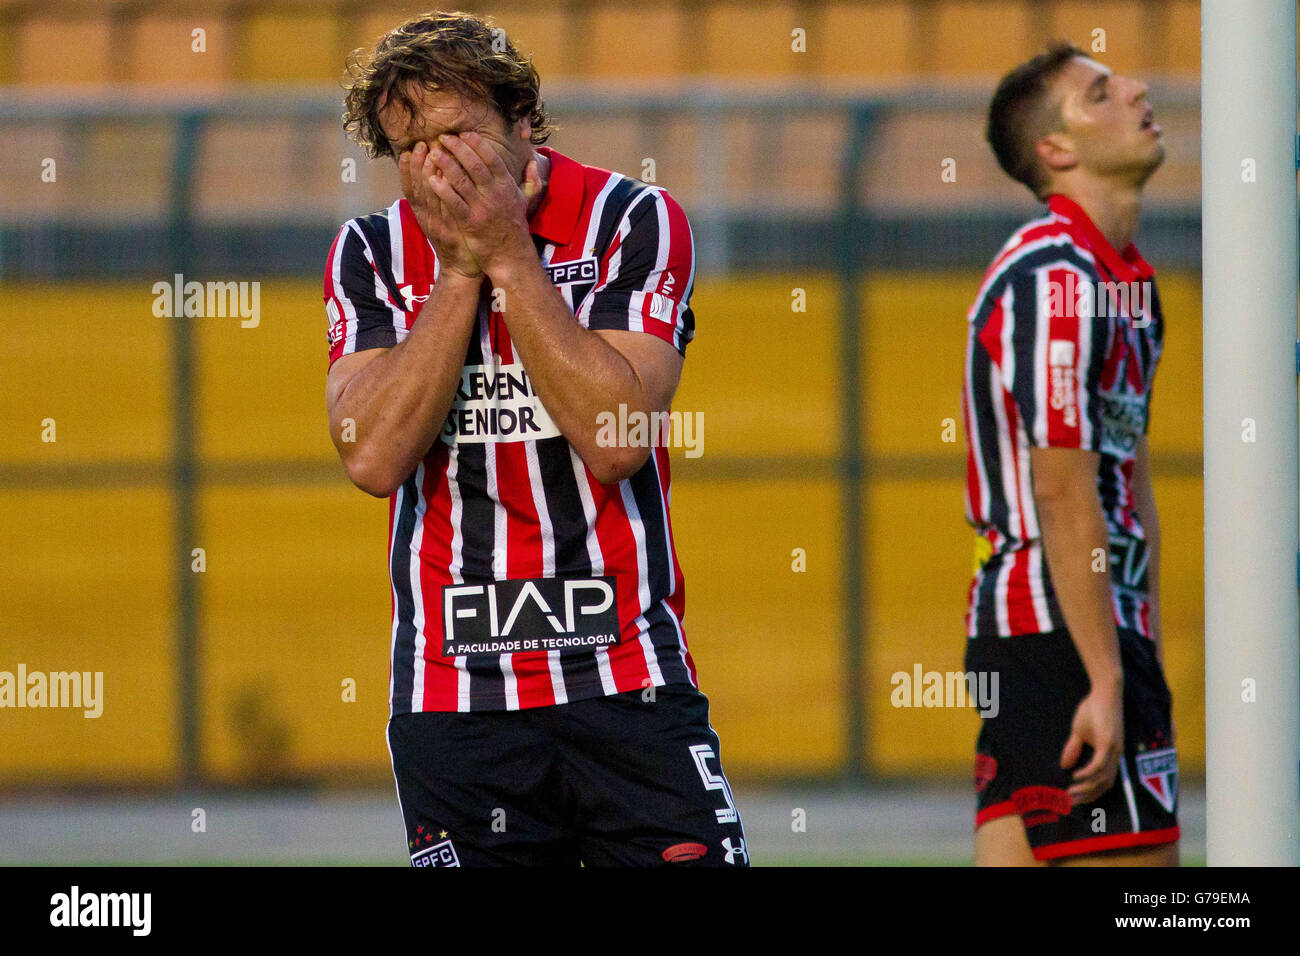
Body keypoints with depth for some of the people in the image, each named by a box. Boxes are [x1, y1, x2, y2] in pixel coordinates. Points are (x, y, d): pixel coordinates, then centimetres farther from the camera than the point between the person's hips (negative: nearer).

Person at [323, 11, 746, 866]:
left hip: (627, 681, -2)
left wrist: (508, 255, -14)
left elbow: (616, 441, -14)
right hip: (451, 692, 2)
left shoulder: (631, 220, -2)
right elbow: (374, 457, -9)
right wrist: (460, 269, -11)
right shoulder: (372, 253, 5)